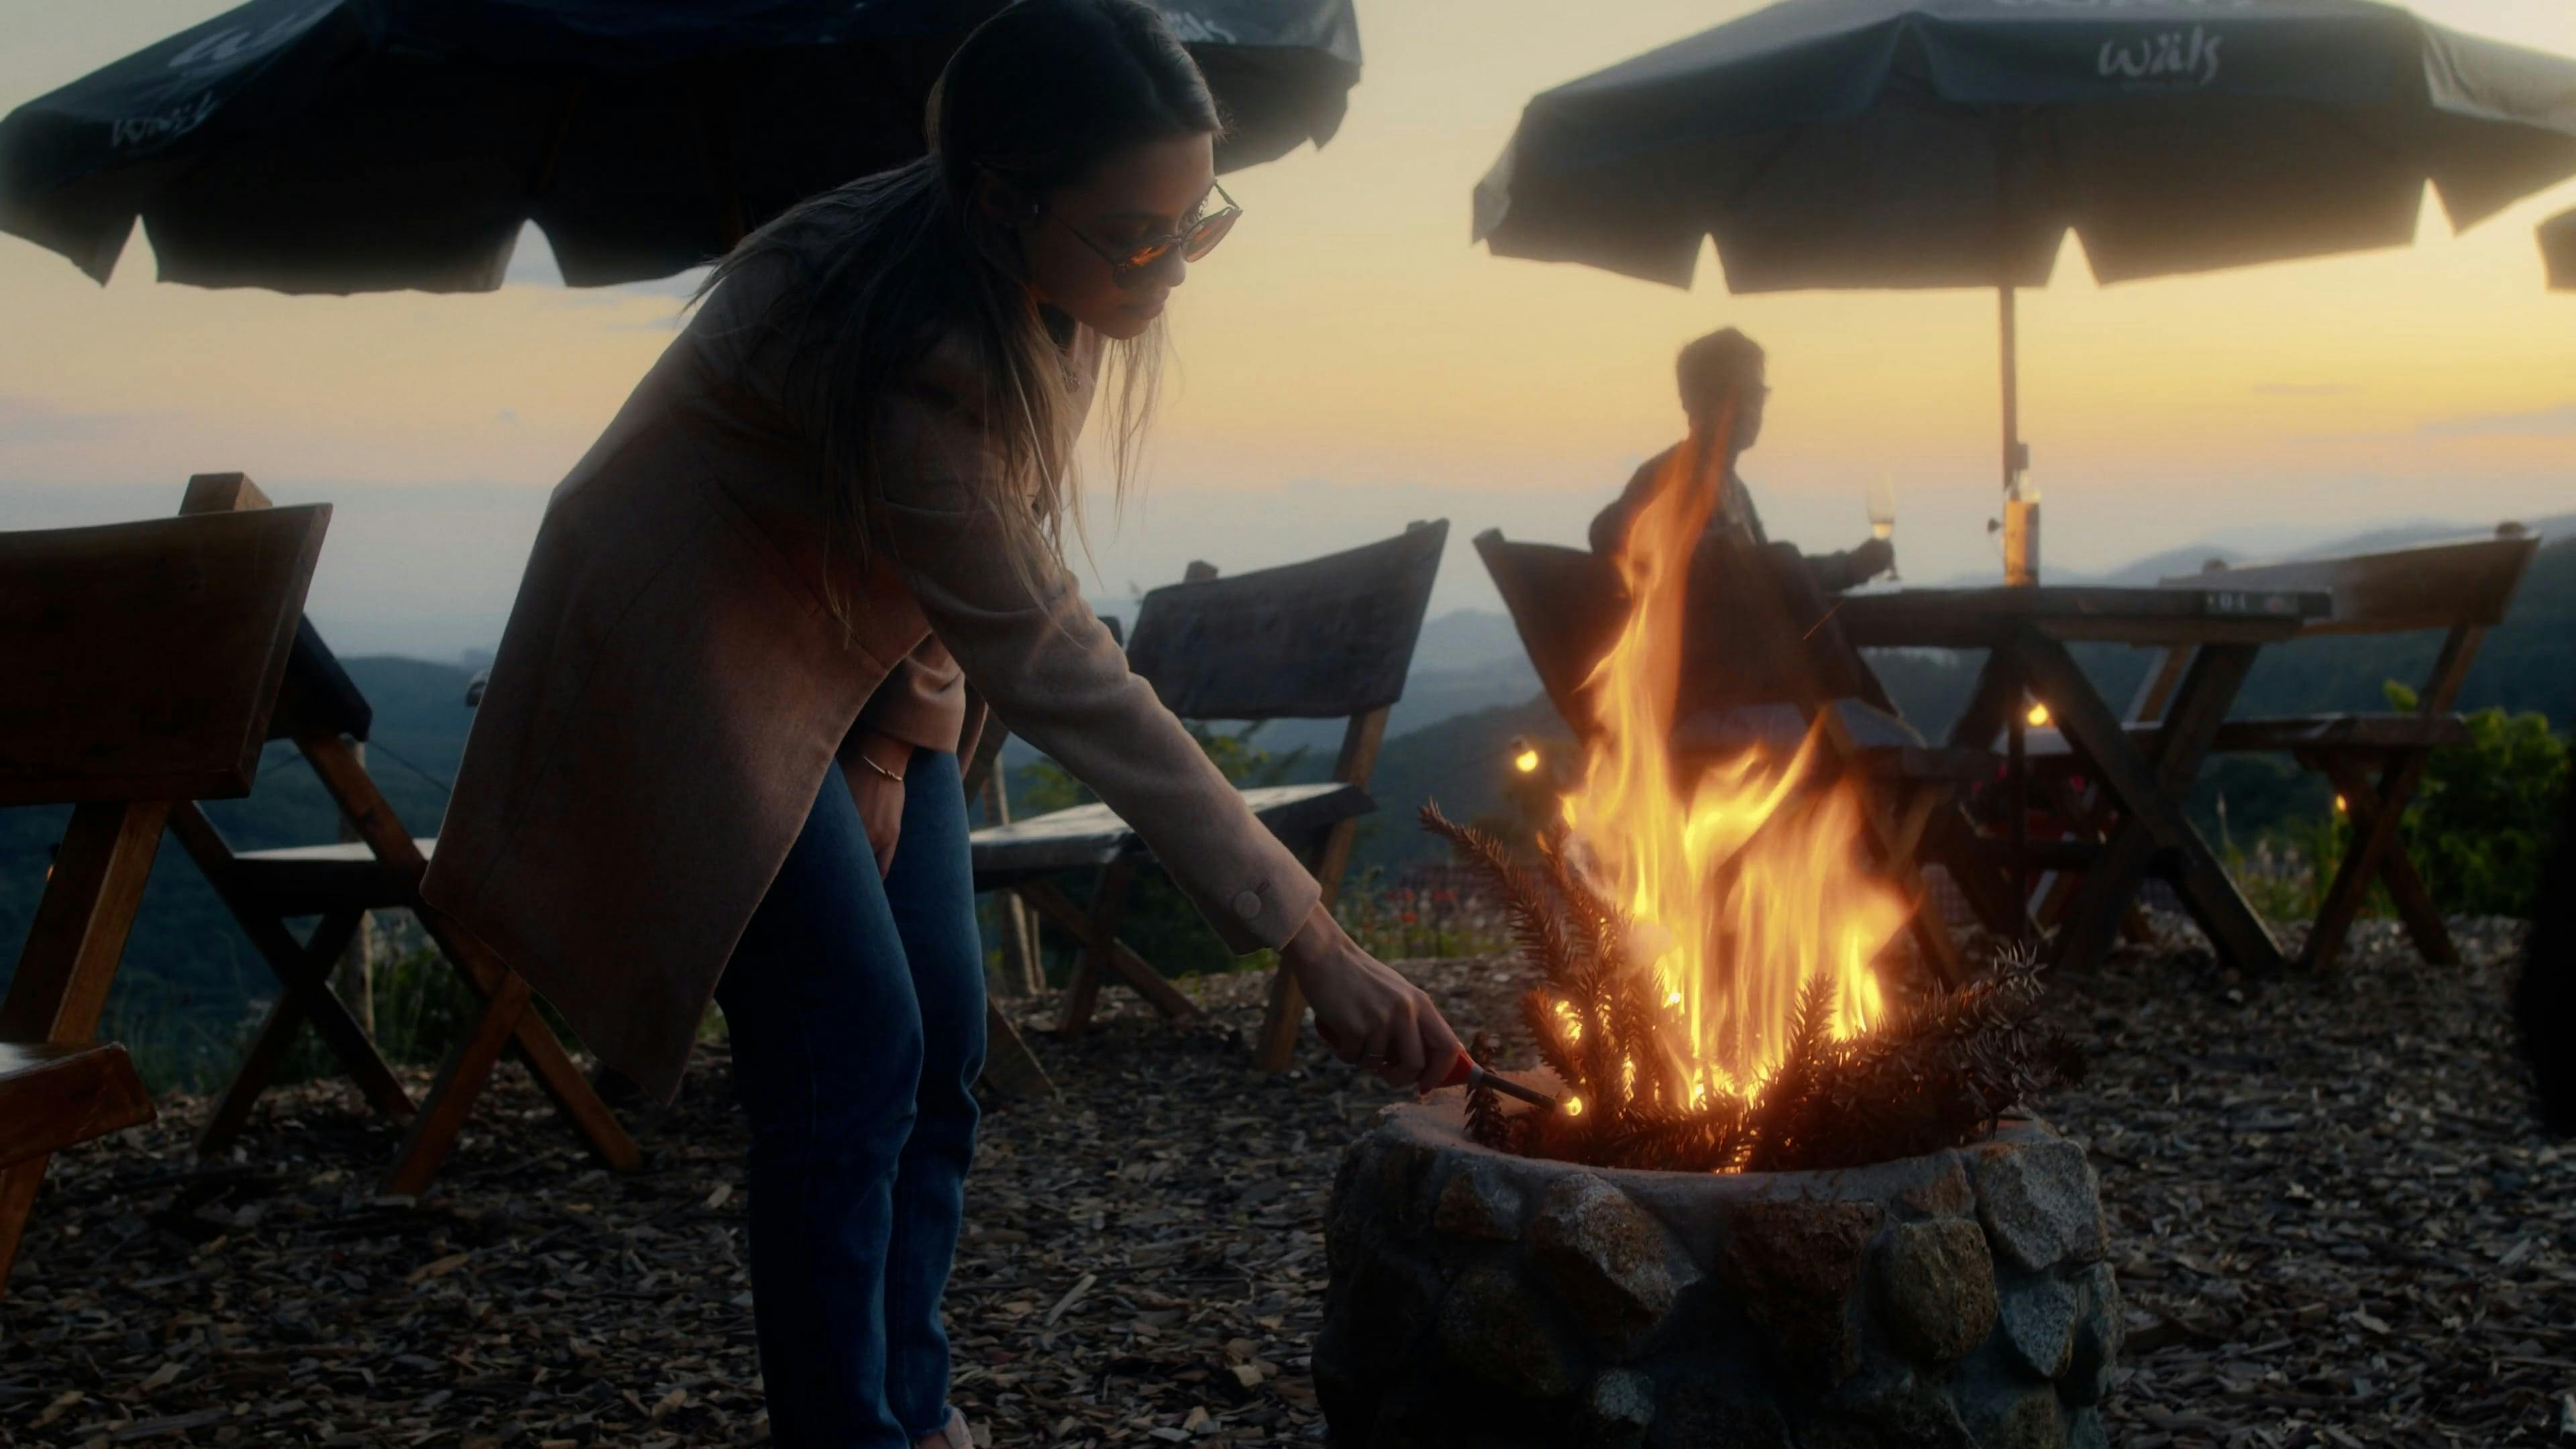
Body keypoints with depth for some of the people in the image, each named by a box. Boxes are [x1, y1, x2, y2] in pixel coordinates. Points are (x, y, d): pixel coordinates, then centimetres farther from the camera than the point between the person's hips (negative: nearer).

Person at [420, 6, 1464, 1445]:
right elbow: (1061, 679, -38)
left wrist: (911, 715, -8)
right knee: (855, 1053, -14)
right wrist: (1309, 937, -38)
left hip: (872, 652, 8)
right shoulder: (905, 350, -37)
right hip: (696, 659, -7)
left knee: (943, 1048, 4)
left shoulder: (1053, 281, -13)